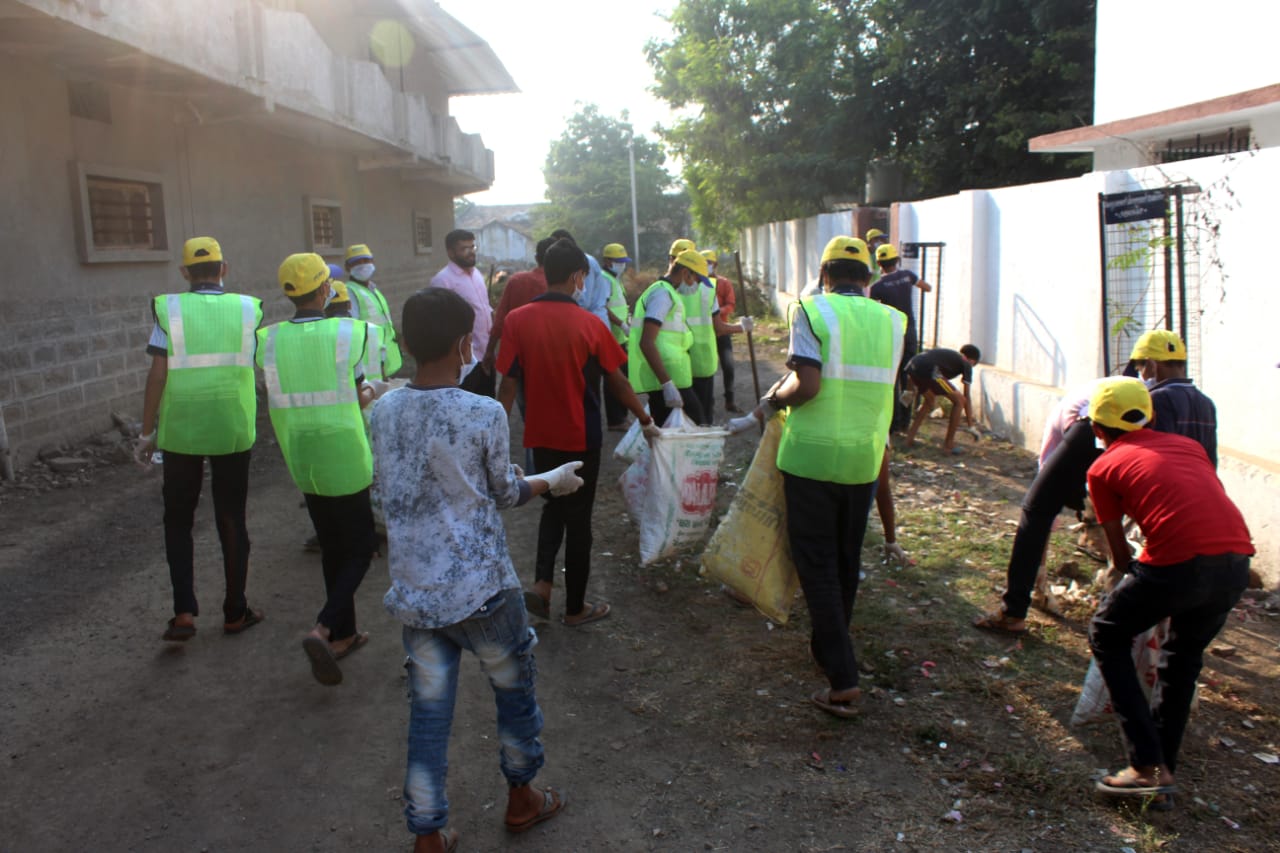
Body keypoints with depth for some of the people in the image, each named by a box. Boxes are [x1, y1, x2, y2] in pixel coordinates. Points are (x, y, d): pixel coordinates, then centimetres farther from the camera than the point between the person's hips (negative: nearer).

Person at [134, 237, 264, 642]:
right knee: (231, 521, 11)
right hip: (232, 430, 1)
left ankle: (184, 612, 6)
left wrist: (147, 432, -1)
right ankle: (235, 612, 19)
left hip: (180, 431, -1)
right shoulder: (246, 308, 0)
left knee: (178, 521, 14)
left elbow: (157, 375, -8)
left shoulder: (169, 308, -4)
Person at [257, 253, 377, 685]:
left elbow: (276, 413, 4)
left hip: (302, 463, 5)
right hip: (344, 462, -5)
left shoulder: (269, 339, -2)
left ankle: (344, 634, 26)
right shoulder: (347, 332, -14)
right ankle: (323, 630, -9)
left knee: (332, 549, 18)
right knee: (360, 549, 8)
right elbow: (360, 398, -6)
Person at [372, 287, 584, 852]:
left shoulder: (383, 411, -4)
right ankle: (521, 798, 39)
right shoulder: (484, 415, -16)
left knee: (428, 712, 14)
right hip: (481, 589, -3)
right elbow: (506, 493, -3)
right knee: (514, 690, 20)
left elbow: (386, 487, 9)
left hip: (413, 594, 4)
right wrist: (552, 481, 16)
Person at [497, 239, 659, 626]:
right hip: (581, 437, -3)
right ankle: (575, 607, 22)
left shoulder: (518, 320, -8)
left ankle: (542, 583, 9)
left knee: (554, 506, 25)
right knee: (578, 518, 11)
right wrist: (646, 420, 9)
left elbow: (508, 384, -6)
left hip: (540, 435, 3)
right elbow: (617, 382, -5)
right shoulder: (587, 323, -13)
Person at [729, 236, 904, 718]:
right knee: (847, 561, 19)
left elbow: (806, 385, -20)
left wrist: (772, 400, 0)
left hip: (811, 456, -4)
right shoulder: (891, 320, 6)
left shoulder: (811, 311, -8)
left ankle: (843, 679, -3)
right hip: (865, 460, 5)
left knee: (817, 565, 2)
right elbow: (876, 385, 13)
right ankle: (828, 649, 37)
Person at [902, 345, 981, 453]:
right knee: (959, 400, 11)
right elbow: (967, 397, 20)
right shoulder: (965, 364, 20)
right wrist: (970, 425, 25)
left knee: (930, 400, 32)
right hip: (928, 370, -7)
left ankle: (910, 437, 29)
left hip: (911, 367, 7)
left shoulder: (947, 354, 36)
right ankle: (948, 444, 13)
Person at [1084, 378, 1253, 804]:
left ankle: (1147, 765, 10)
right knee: (1184, 657, 28)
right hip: (1237, 560, 6)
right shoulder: (1187, 445, 24)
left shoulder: (1103, 467, 12)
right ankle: (1166, 767, 32)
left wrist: (1134, 575, 36)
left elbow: (1120, 552, 16)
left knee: (1107, 637, 17)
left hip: (1180, 562, -5)